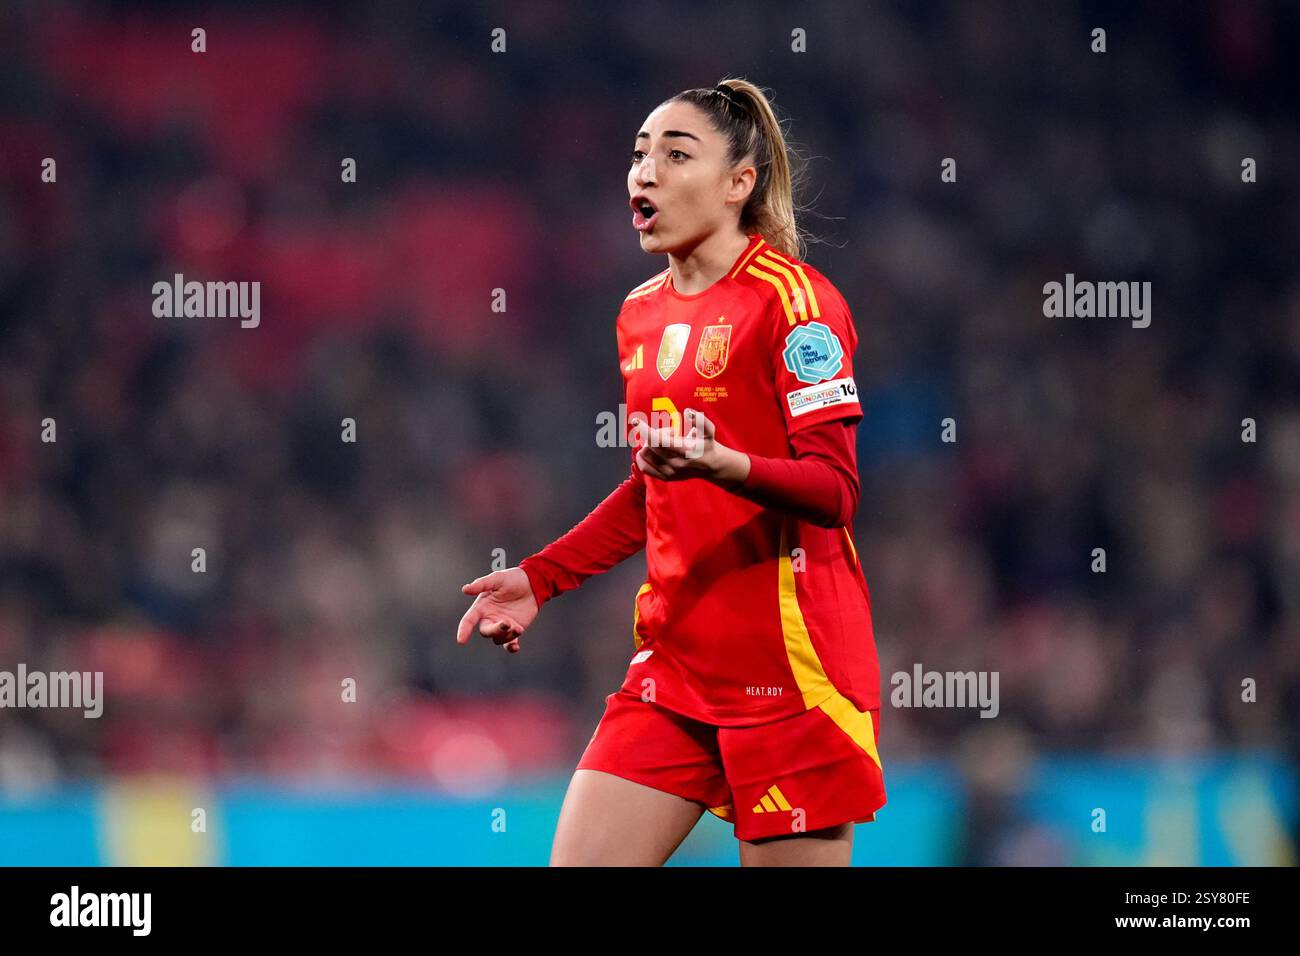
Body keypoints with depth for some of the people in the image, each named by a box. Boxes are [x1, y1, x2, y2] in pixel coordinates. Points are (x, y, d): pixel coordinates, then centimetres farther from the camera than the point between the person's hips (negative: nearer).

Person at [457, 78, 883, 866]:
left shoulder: (791, 297, -9)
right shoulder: (643, 313, 14)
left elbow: (834, 490, -16)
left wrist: (722, 466, -34)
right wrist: (540, 579, 18)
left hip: (791, 666, -7)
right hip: (674, 663, 7)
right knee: (577, 860, -2)